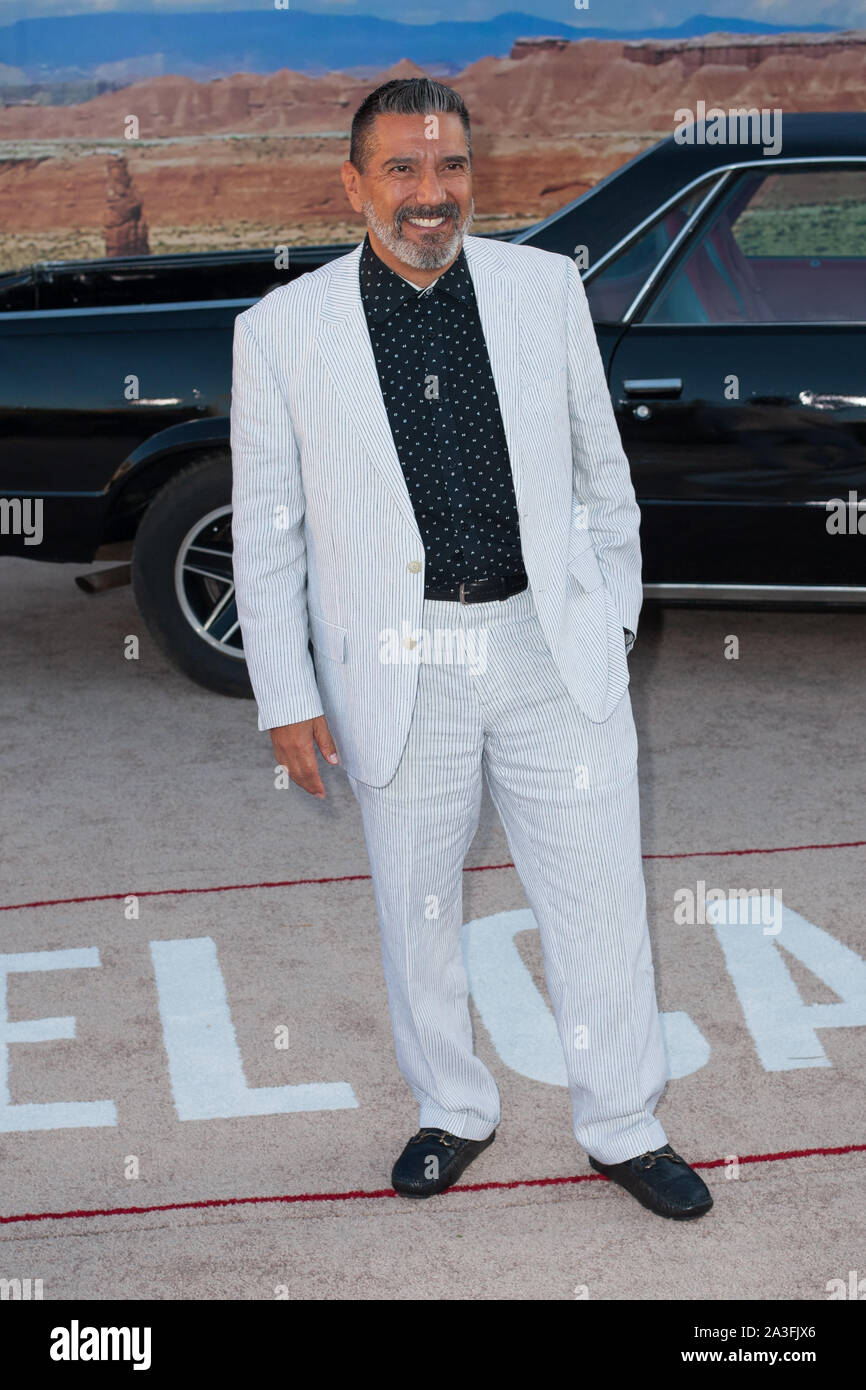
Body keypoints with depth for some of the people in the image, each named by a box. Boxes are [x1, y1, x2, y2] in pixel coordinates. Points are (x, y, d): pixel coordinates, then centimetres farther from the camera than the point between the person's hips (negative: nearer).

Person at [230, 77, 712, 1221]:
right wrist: (287, 696, -2)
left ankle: (625, 1131, 27)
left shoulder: (546, 286, 2)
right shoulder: (281, 329, -4)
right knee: (418, 911, 13)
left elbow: (600, 466, 11)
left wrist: (612, 614, 12)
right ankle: (454, 1114, 36)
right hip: (396, 665, -1)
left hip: (554, 650, 1)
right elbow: (266, 530, 0)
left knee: (599, 900, 7)